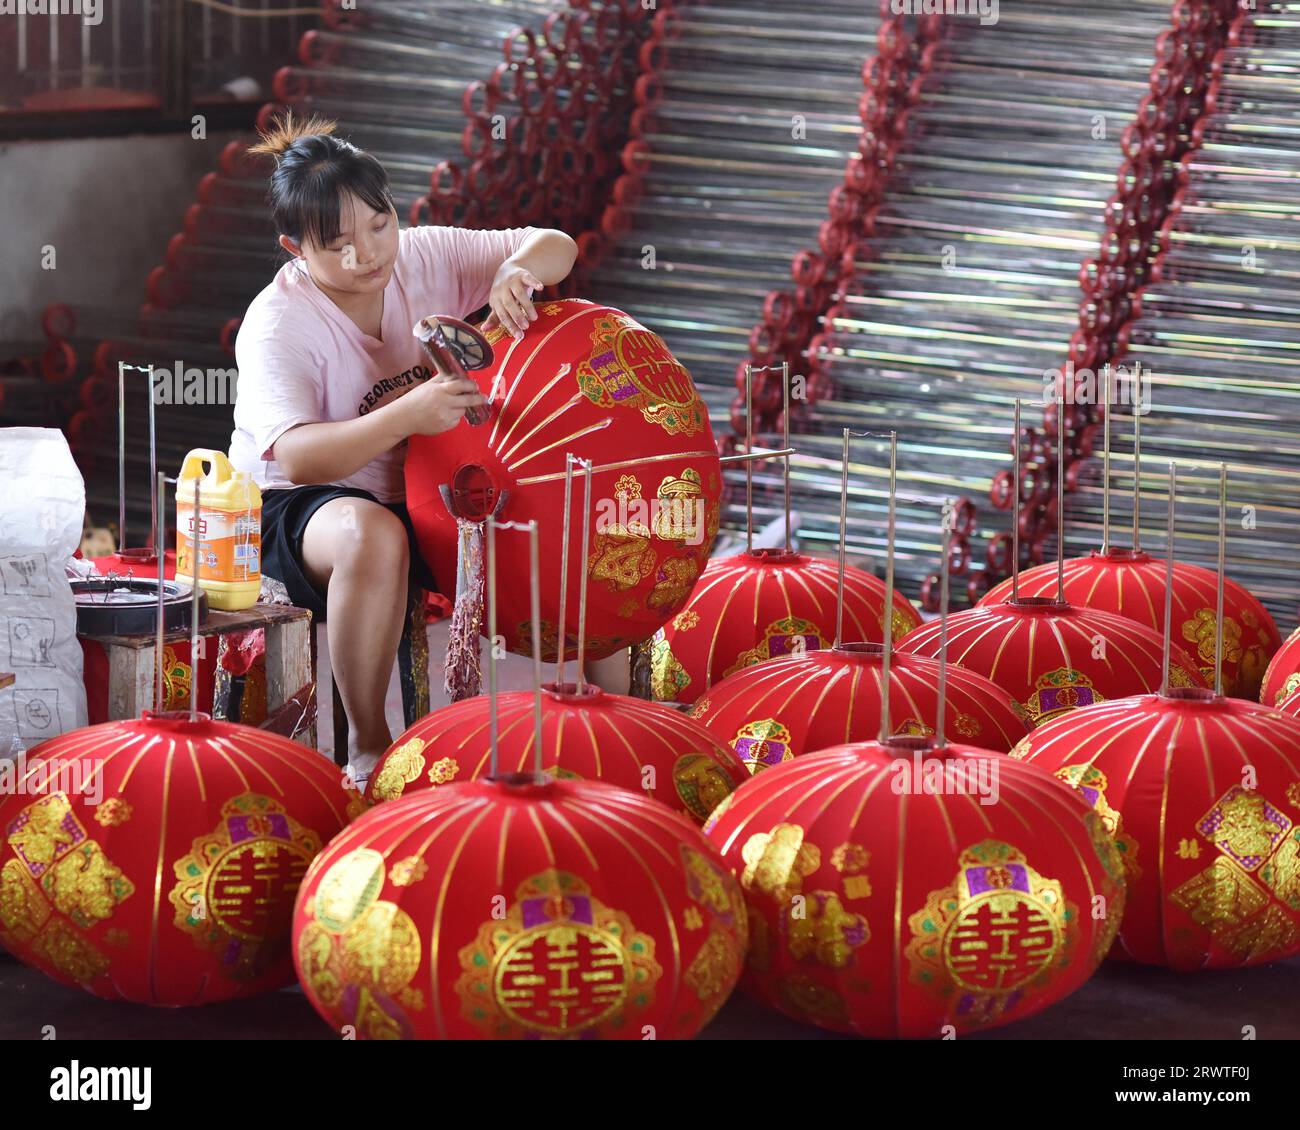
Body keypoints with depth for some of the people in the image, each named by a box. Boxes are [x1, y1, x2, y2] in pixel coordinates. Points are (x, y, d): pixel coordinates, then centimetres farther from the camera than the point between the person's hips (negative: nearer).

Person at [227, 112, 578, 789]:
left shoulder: (421, 259, -6)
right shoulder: (278, 324, -21)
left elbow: (554, 246, -3)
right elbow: (296, 456, -36)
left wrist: (519, 271, -28)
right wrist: (405, 417, -50)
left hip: (416, 501, 5)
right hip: (292, 507, -5)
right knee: (372, 534, -40)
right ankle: (368, 746, -25)